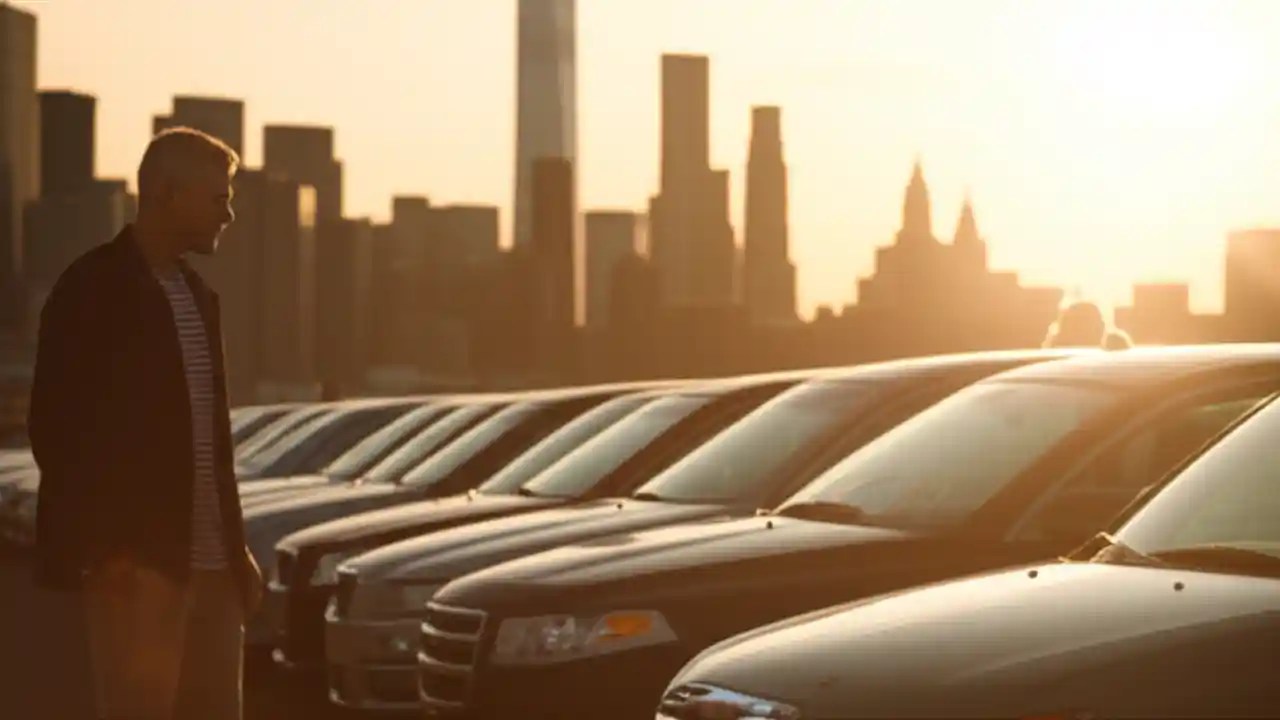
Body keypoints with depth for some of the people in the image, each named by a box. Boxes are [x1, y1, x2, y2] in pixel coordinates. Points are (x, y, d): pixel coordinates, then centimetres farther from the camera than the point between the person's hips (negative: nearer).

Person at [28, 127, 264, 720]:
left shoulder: (195, 292, 16)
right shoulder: (93, 290, -8)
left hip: (211, 561, 8)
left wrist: (237, 547, 14)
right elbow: (55, 429, -12)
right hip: (138, 563, -7)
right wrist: (107, 554, -16)